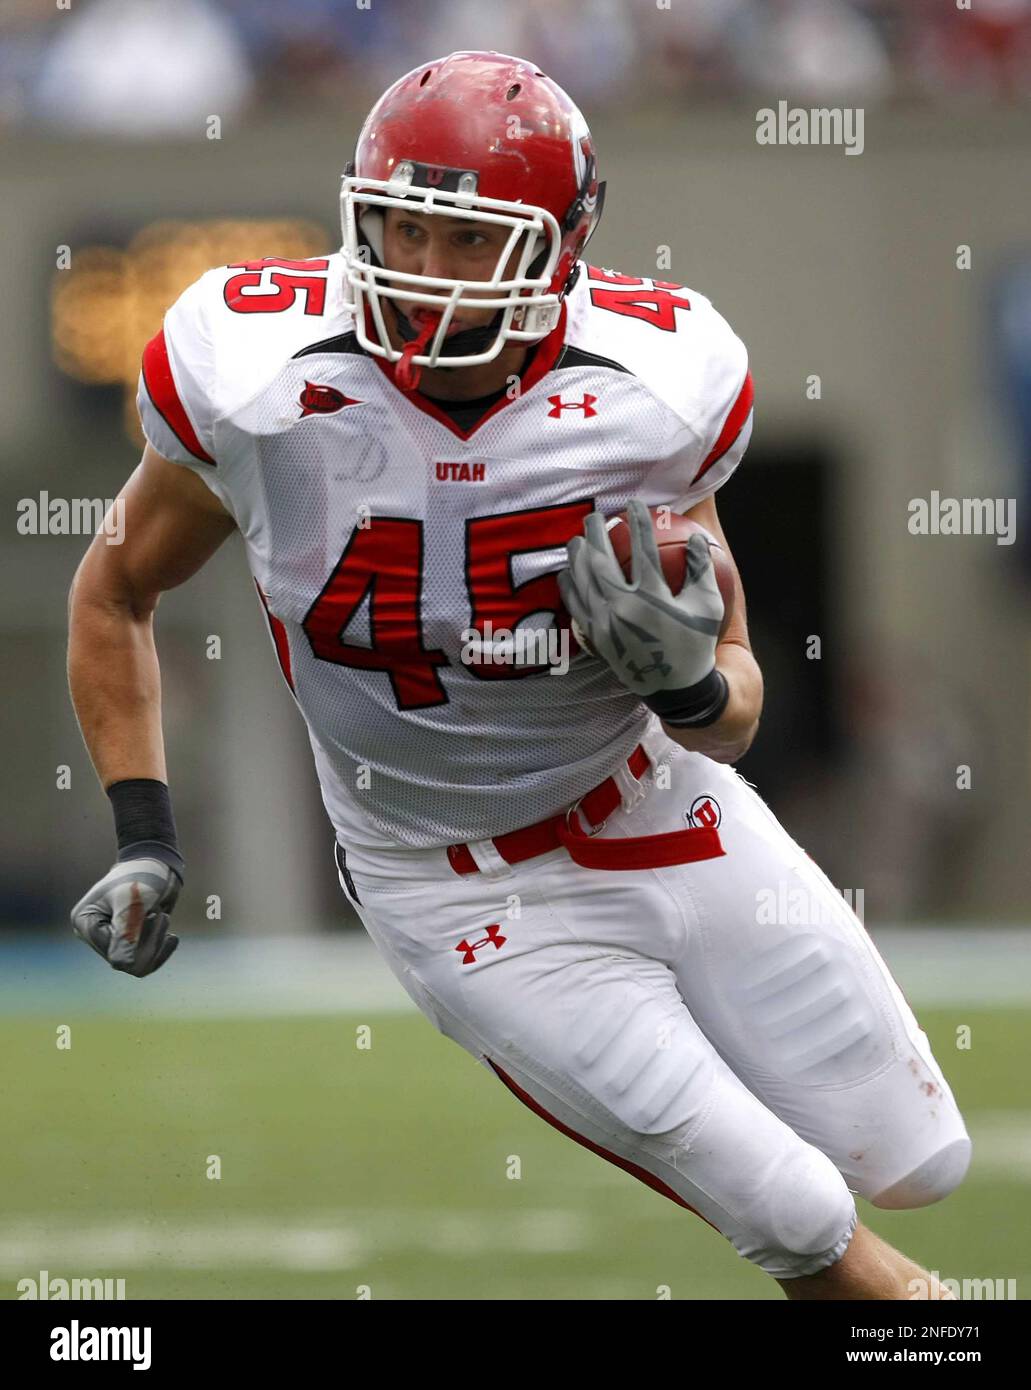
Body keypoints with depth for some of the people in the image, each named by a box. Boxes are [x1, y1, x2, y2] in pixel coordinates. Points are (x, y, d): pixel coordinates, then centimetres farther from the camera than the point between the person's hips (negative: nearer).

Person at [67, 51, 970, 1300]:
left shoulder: (653, 390, -18)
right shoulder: (260, 383, -21)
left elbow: (734, 713, -5)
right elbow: (116, 593, -1)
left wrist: (689, 683, -28)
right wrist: (141, 837, -8)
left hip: (661, 812, 3)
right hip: (467, 900, -3)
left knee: (917, 1169, 12)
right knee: (796, 1221, -9)